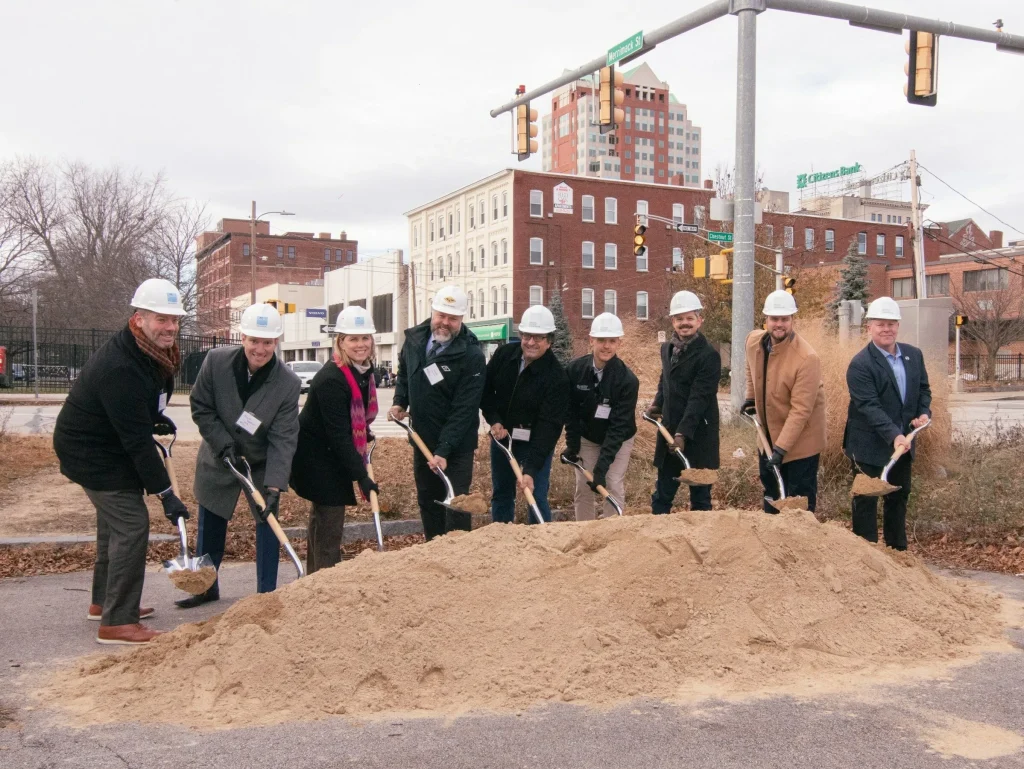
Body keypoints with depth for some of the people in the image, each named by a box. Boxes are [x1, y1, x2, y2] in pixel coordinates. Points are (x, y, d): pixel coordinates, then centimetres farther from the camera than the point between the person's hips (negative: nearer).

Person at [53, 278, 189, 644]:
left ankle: (105, 601, 36)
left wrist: (154, 419, 2)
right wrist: (165, 492, -29)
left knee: (115, 520, 20)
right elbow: (136, 440, -32)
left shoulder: (153, 352, -1)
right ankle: (117, 622, -6)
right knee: (132, 524, -12)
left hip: (106, 446, 10)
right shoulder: (120, 368, -32)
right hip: (91, 454, -10)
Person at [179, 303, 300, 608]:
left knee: (268, 523, 2)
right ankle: (206, 586, 33)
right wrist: (224, 444, -19)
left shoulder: (289, 383, -24)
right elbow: (201, 408, -9)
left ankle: (267, 594, 16)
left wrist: (274, 485, -33)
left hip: (263, 465, -2)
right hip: (217, 460, 2)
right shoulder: (216, 361, -20)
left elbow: (283, 439, -24)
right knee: (210, 526, 14)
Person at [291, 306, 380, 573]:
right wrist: (361, 477, -29)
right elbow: (338, 435, -29)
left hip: (333, 456, 10)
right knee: (329, 524, -6)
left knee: (321, 521, 20)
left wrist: (364, 434, 6)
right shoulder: (330, 379, -29)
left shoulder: (365, 370, -1)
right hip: (317, 459, -10)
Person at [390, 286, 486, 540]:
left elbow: (464, 409, -23)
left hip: (456, 444, -6)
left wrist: (444, 450, -27)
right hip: (422, 437, 6)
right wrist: (400, 402, 2)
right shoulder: (414, 338, -3)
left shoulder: (471, 354, -22)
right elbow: (404, 374, 19)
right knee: (427, 501, 17)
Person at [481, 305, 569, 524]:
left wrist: (531, 469, -35)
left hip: (536, 442, -5)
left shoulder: (557, 377, -24)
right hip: (501, 436, 5)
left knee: (537, 497, -7)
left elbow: (548, 426, -28)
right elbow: (485, 390, 6)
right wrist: (494, 420, -10)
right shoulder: (504, 354, -9)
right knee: (500, 494, 14)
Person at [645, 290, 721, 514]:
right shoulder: (667, 348, 8)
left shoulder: (709, 355, -15)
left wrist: (683, 433, -27)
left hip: (697, 436, -6)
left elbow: (699, 399, -21)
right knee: (661, 496, 13)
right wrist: (657, 404, 6)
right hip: (668, 431, 7)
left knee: (700, 497, 8)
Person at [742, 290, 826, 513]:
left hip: (799, 439, -7)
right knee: (771, 491, 21)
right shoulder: (754, 341, -7)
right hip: (768, 434, 7)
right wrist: (751, 397, 13)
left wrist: (781, 448, -30)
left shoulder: (807, 358, -28)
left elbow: (800, 410, -28)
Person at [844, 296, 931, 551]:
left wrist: (924, 412, -4)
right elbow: (869, 406, -23)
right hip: (870, 446, -7)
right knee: (866, 501, 1)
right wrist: (893, 435, -33)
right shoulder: (860, 364, -17)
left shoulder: (914, 355, 6)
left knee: (899, 498, 17)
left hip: (903, 442, 7)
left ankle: (898, 551, 30)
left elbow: (923, 389, 16)